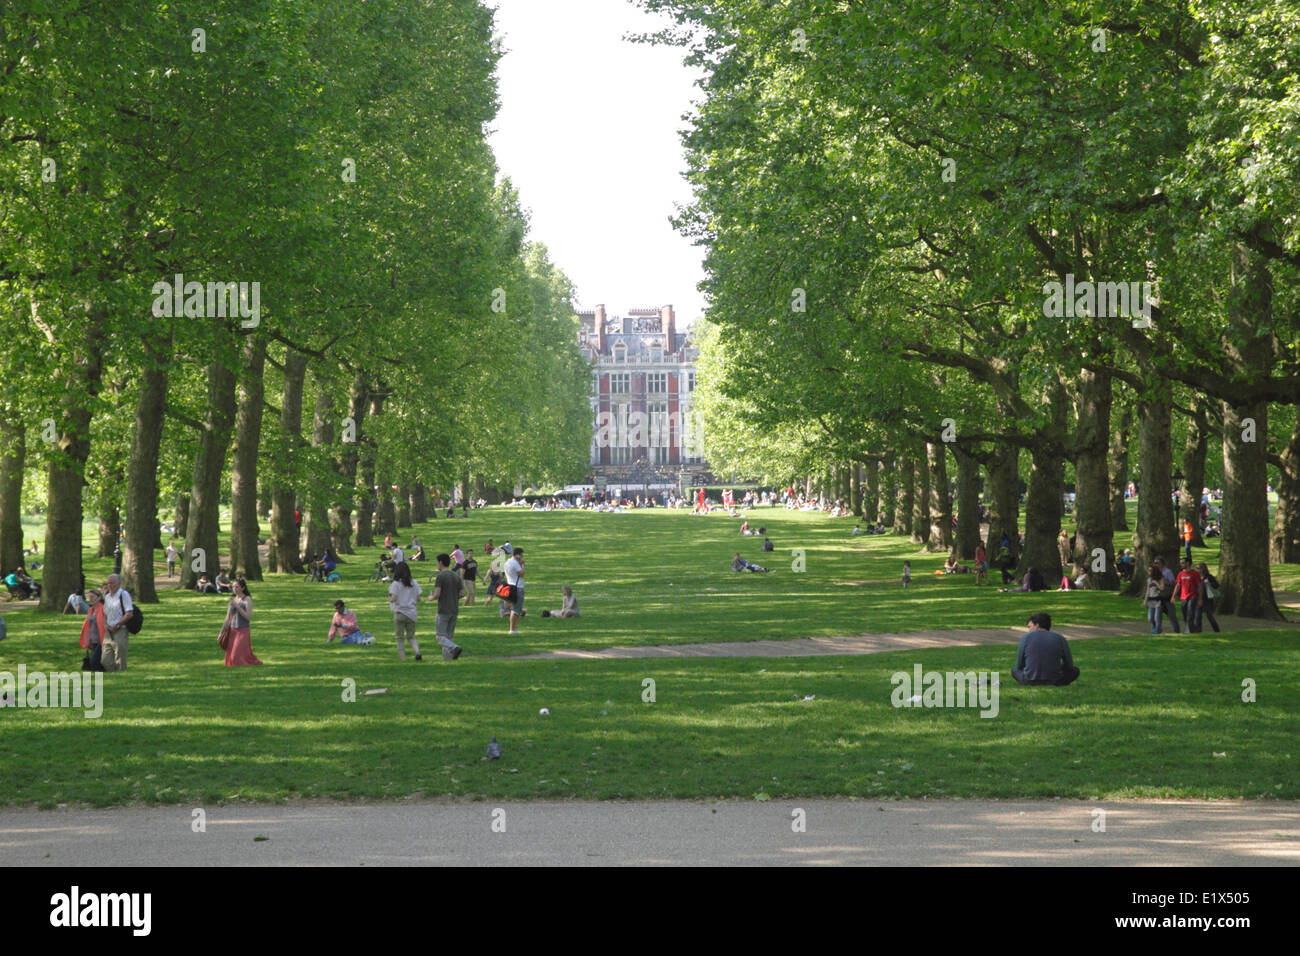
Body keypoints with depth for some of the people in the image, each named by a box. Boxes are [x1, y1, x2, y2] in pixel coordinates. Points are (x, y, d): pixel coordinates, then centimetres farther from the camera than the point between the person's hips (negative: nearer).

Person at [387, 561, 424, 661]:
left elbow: (393, 599, -16)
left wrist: (389, 599, 7)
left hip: (400, 613, -3)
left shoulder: (396, 584, -9)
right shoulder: (414, 583, 2)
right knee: (411, 636, 13)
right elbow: (418, 599, 3)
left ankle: (402, 656, 10)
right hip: (412, 613, 3)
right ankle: (417, 651, -11)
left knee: (400, 637, 10)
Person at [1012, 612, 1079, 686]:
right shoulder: (1060, 639, 4)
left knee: (1014, 670, 32)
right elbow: (1069, 665, 12)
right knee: (1075, 671, 28)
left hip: (1030, 681, 0)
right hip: (1053, 680, 0)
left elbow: (1019, 666, 8)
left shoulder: (1026, 637, 2)